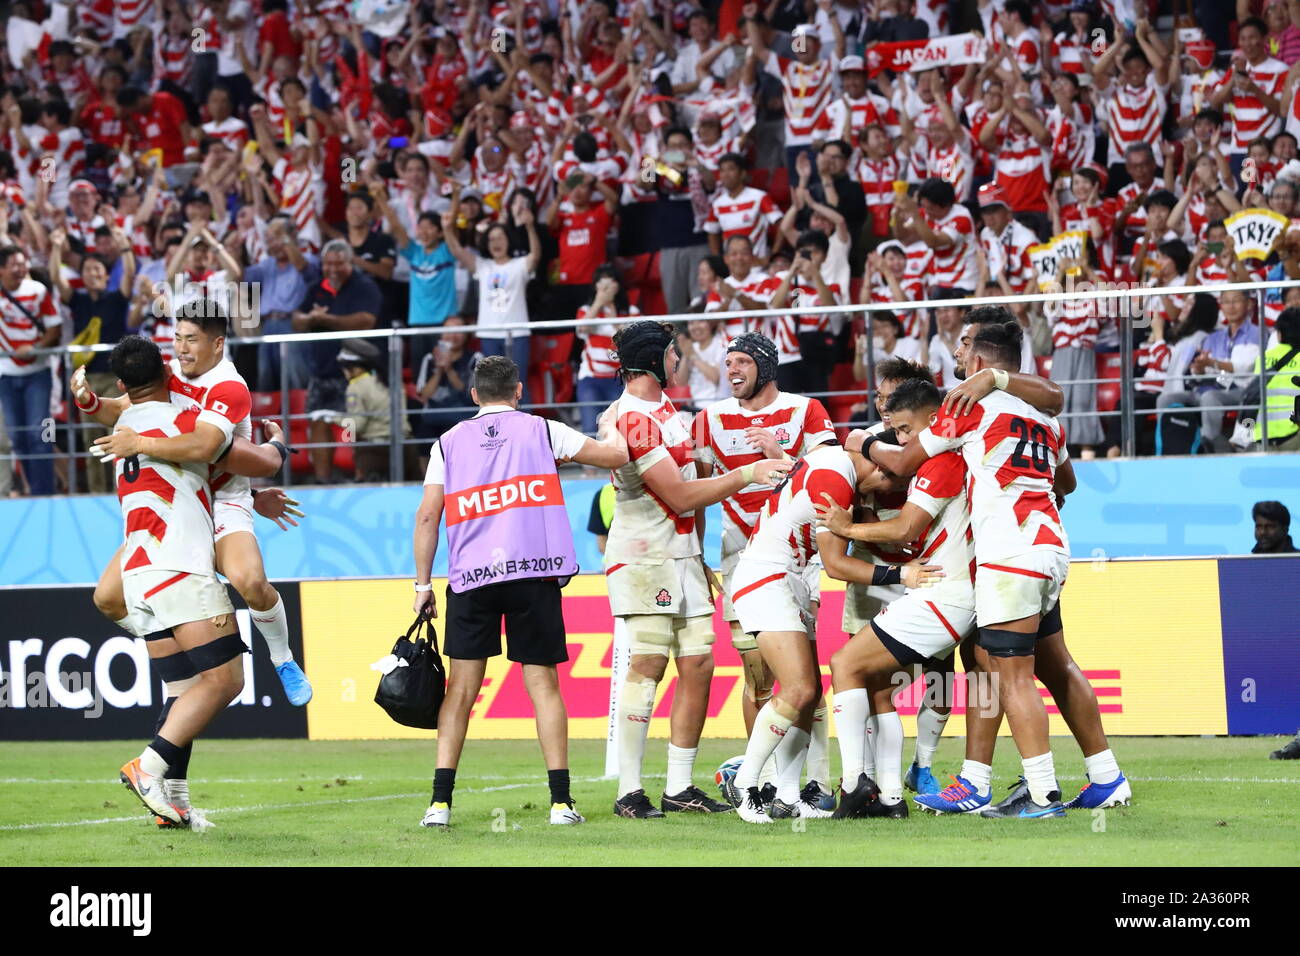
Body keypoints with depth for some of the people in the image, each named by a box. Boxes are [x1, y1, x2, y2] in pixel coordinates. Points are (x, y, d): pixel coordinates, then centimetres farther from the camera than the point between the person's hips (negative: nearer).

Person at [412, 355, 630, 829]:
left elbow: (427, 516, 6)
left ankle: (440, 802, -2)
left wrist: (423, 584, 12)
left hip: (471, 577, 1)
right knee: (542, 682, 4)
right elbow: (616, 455, 9)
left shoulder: (448, 443, 11)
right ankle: (560, 802, 0)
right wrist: (614, 429, 32)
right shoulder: (542, 431, 7)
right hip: (534, 572, -1)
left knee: (462, 686, 4)